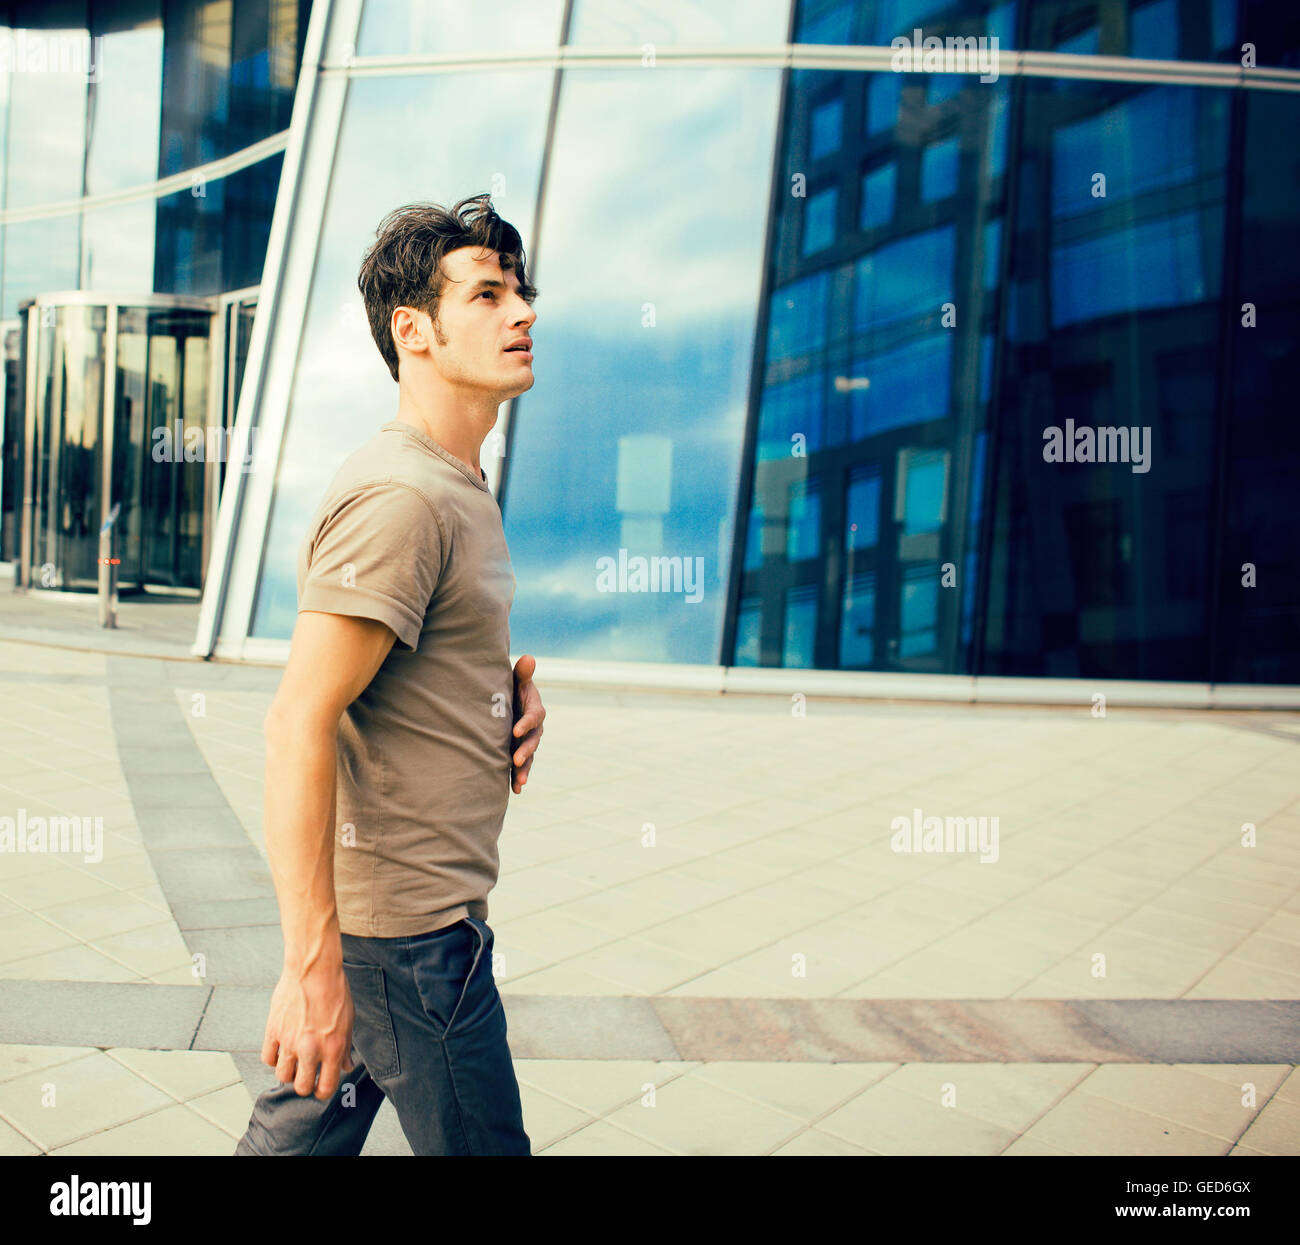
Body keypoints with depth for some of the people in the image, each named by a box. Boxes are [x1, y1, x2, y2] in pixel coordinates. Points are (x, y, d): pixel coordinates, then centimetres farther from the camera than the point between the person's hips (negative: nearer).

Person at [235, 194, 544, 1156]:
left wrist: (508, 690, 3)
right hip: (411, 927, -9)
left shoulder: (459, 486, 13)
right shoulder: (400, 495, -20)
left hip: (418, 897, 9)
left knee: (303, 1132, 20)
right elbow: (300, 720, -25)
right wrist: (314, 965, -26)